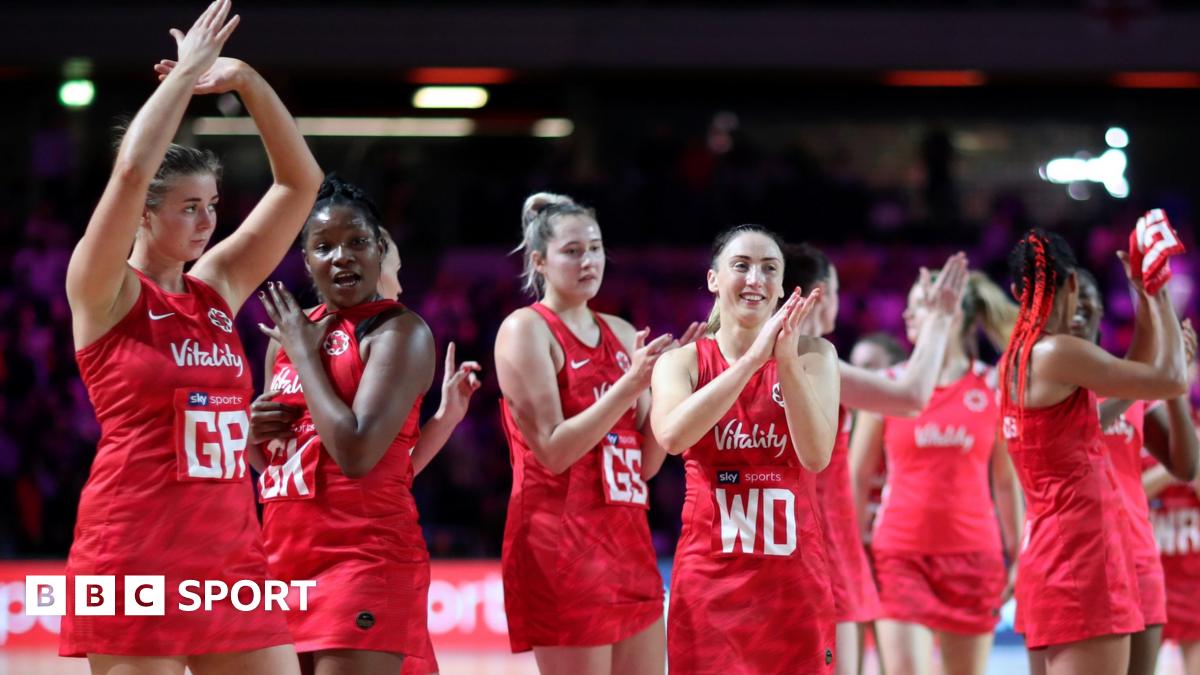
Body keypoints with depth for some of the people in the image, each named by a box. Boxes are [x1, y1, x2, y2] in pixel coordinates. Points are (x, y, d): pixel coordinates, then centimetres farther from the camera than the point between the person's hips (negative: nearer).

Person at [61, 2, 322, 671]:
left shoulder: (218, 287, 13)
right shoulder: (106, 294, -2)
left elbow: (300, 181, 13)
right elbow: (132, 170, -17)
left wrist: (247, 82, 2)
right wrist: (188, 72, -7)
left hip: (233, 554, 6)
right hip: (135, 557, -6)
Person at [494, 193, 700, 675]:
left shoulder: (622, 335, 14)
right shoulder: (526, 329, -5)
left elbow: (647, 461, 11)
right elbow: (552, 451, -14)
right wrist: (628, 386, -19)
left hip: (627, 539, 7)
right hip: (561, 543, -7)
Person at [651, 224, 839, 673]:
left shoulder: (812, 354, 3)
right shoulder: (683, 361, 2)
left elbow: (816, 455, -11)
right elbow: (671, 435, -19)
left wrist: (788, 361, -22)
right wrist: (753, 358, -24)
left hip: (793, 577, 0)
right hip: (709, 576, 0)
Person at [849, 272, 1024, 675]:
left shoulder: (993, 388, 4)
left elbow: (1006, 481, 9)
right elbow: (857, 477, 6)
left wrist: (1016, 557, 7)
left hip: (973, 555, 1)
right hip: (900, 554, -1)